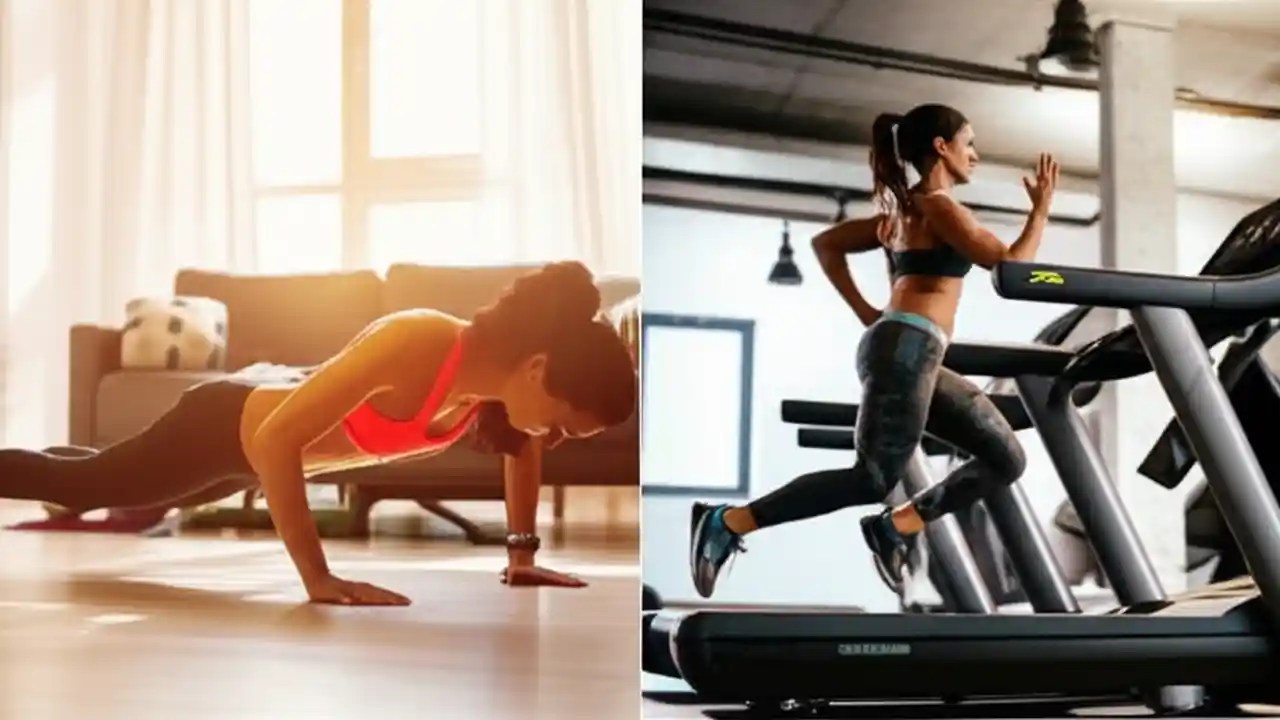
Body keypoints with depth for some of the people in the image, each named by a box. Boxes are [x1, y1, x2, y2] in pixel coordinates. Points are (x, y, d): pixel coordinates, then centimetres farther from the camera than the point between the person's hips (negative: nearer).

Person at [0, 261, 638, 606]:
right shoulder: (413, 345, -44)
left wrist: (522, 555, -4)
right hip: (227, 422, -7)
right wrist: (317, 579, -42)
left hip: (267, 438, 7)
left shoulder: (504, 362, -21)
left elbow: (522, 448, 3)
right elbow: (275, 441, -43)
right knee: (76, 484, 16)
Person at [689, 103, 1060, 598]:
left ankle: (894, 526, 5)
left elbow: (825, 243, 26)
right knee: (872, 480, -12)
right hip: (905, 351, -10)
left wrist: (866, 312, 20)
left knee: (1005, 458, 9)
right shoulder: (938, 208, -5)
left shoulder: (906, 212, 22)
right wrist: (1041, 208, 1)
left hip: (913, 357, 10)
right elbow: (1009, 266, -11)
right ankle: (726, 522, -10)